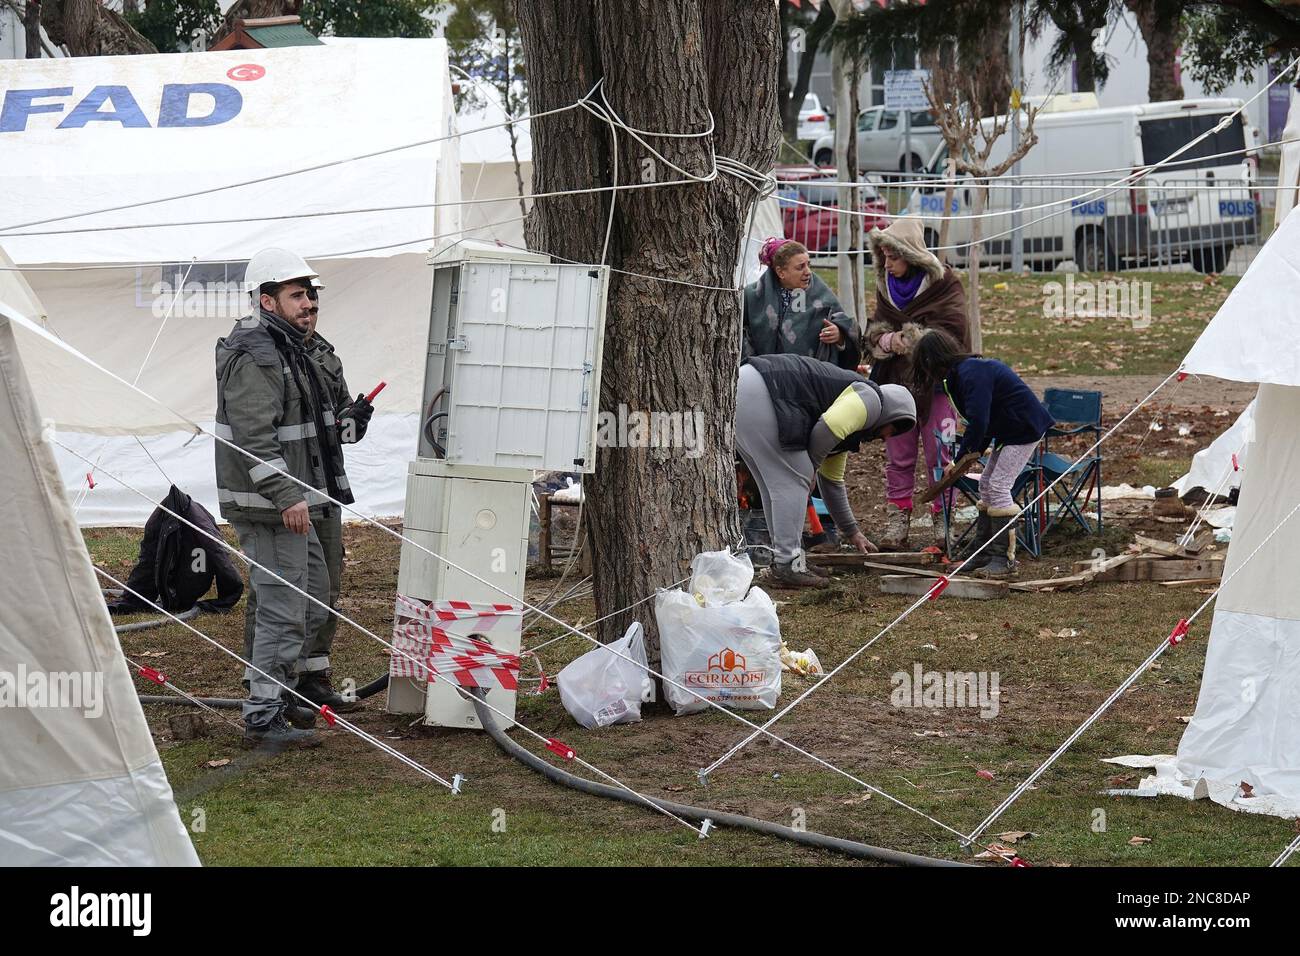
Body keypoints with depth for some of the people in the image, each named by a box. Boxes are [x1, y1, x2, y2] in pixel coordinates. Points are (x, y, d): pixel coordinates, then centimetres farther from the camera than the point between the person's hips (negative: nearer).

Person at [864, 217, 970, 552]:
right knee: (897, 457, 6)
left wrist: (909, 339, -17)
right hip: (896, 380, 5)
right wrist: (887, 340, -16)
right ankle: (897, 524, 9)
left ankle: (942, 523, 7)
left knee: (939, 455, 0)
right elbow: (873, 331, 7)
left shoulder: (943, 284, -8)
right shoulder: (886, 286, 10)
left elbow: (952, 331, -15)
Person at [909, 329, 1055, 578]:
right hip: (1009, 430, 11)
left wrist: (961, 458, -17)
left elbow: (978, 420, -28)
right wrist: (975, 451, 0)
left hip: (1025, 427, -11)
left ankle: (1004, 558, -10)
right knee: (986, 485, 12)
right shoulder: (961, 372, 9)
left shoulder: (972, 373, -24)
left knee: (998, 486, -14)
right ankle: (982, 555, 18)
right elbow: (978, 419, 13)